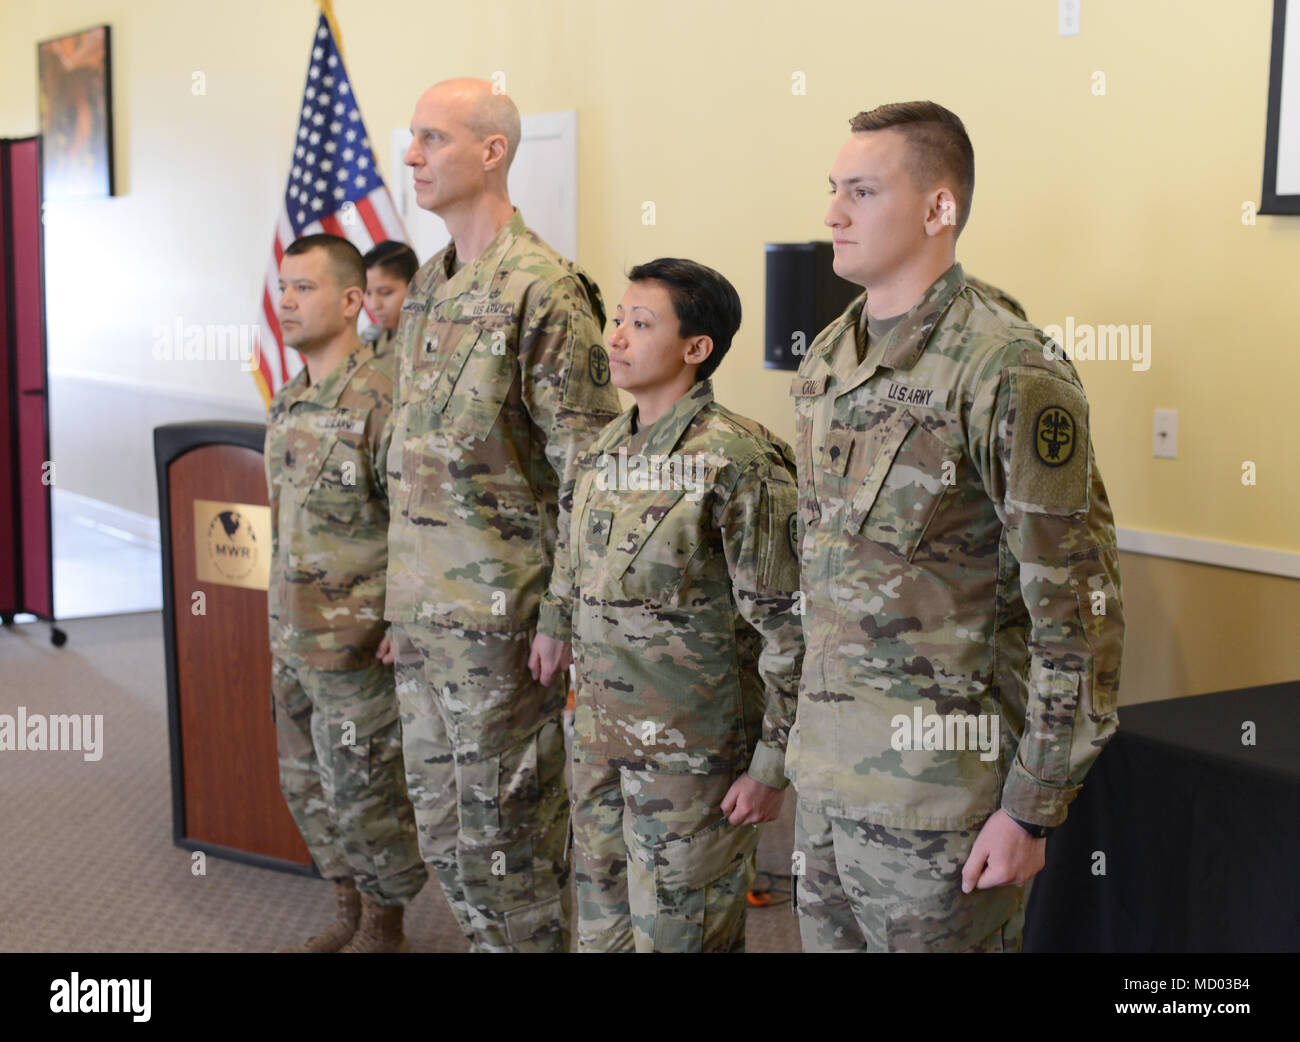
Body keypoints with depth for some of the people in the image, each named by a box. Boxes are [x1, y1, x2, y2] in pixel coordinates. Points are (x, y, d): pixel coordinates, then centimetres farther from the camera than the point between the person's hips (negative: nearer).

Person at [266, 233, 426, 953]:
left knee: (364, 798, 3)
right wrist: (284, 623, 20)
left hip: (357, 644, -9)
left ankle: (383, 932, 22)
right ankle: (349, 920, 35)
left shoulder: (382, 395, -17)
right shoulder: (289, 402, 11)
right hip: (292, 640, 9)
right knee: (307, 787, 18)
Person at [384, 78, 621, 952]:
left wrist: (560, 619, -16)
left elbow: (589, 474, -14)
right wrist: (402, 599, 18)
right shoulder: (427, 290, 13)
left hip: (499, 616, -8)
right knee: (442, 827, 16)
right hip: (420, 616, 8)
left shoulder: (543, 291, -13)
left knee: (507, 832, 2)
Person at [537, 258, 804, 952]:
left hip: (695, 757, -7)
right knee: (603, 929, 17)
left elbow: (788, 627, -16)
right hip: (600, 740, 7)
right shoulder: (604, 451, 7)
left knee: (676, 934, 5)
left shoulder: (737, 462, -16)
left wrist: (771, 766, -15)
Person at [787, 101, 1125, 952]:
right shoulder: (828, 360, 8)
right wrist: (804, 736, 18)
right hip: (826, 769, 7)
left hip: (941, 786, -7)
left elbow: (1077, 611, -16)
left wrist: (1034, 809, -14)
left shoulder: (1011, 377, -17)